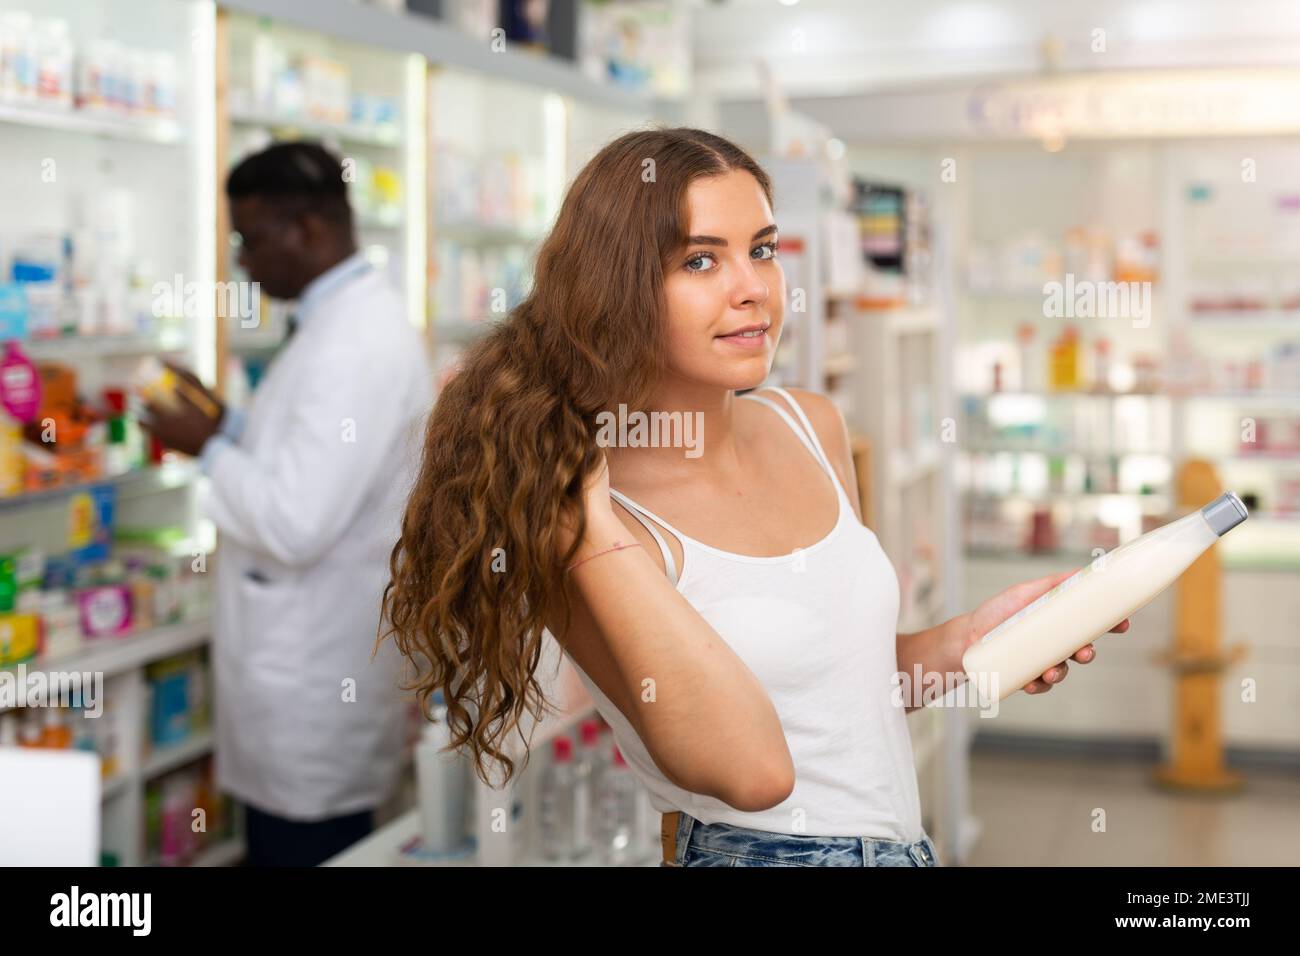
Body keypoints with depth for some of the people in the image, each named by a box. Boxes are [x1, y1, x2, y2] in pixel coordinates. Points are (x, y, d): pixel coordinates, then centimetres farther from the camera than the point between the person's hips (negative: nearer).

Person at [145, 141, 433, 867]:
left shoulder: (354, 343, -23)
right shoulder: (357, 317, 9)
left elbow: (297, 523, -27)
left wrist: (209, 449, -13)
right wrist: (233, 425, 9)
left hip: (314, 678, -10)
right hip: (319, 660, 10)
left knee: (303, 849, 3)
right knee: (308, 848, 20)